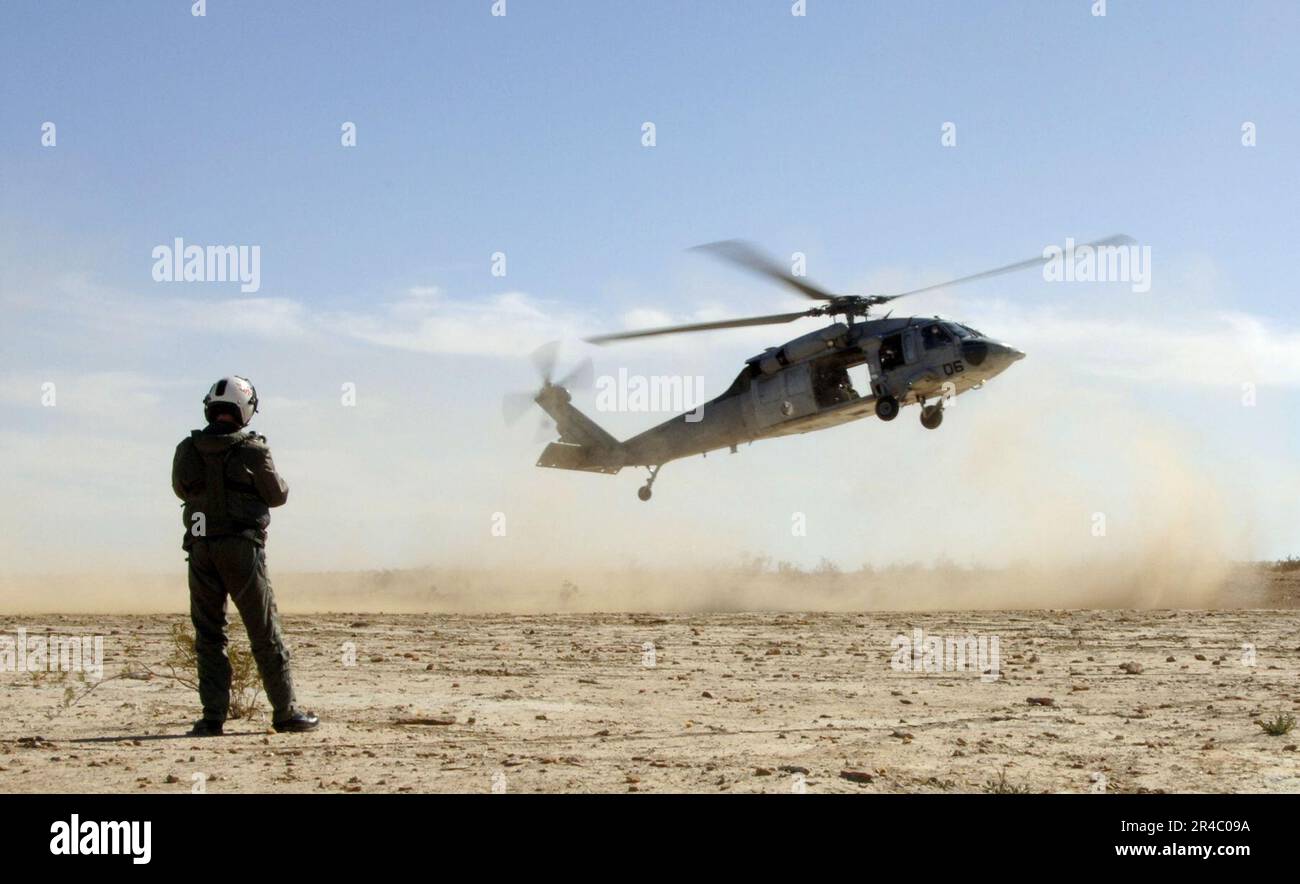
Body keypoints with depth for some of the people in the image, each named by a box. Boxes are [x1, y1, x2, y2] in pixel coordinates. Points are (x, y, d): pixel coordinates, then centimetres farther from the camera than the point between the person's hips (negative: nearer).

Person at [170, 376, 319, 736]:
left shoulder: (188, 450, 1)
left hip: (201, 550, 3)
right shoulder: (253, 451, -9)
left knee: (208, 635, 10)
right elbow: (277, 496, 2)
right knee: (265, 634, 6)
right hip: (242, 549, -3)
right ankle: (285, 712, 10)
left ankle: (213, 717, 4)